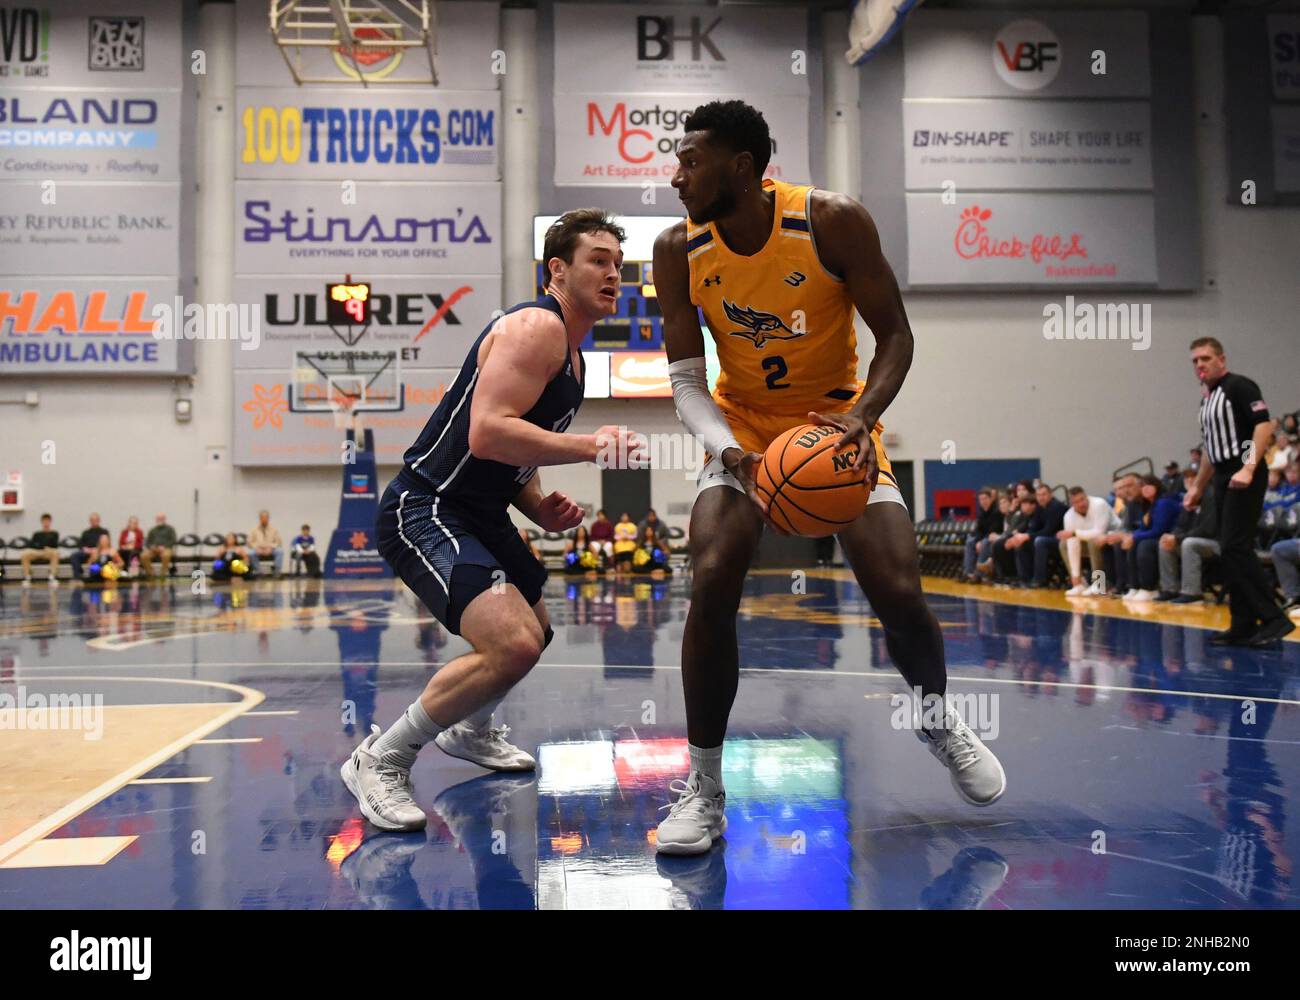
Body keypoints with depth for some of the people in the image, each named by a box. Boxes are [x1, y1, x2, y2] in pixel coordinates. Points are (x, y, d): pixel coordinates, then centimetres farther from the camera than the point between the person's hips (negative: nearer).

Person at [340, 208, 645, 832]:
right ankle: (381, 760, -6)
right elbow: (486, 434, -30)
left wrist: (539, 509, 5)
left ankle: (470, 731, 53)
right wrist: (589, 446, -32)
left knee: (535, 631, 28)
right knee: (513, 645, -26)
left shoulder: (571, 352, 15)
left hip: (479, 514, 11)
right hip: (424, 512, -11)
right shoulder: (536, 326, -16)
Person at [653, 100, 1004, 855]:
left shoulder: (834, 223, -19)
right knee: (711, 583, -20)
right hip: (745, 431, 2)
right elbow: (685, 378, -10)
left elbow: (896, 335, -12)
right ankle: (703, 789, -4)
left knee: (899, 591, -10)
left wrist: (863, 416, -31)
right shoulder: (679, 250, -11)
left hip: (838, 423, -1)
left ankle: (941, 719, 26)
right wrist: (726, 448, -29)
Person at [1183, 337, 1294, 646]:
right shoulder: (1206, 398, 19)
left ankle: (1273, 617, -12)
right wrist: (1198, 487, 26)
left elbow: (1264, 424, -17)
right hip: (1223, 481, 9)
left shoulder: (1239, 386, -6)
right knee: (1229, 552, 7)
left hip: (1243, 478, -9)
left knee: (1235, 547, -15)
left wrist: (1249, 468, -26)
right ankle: (1244, 626, 12)